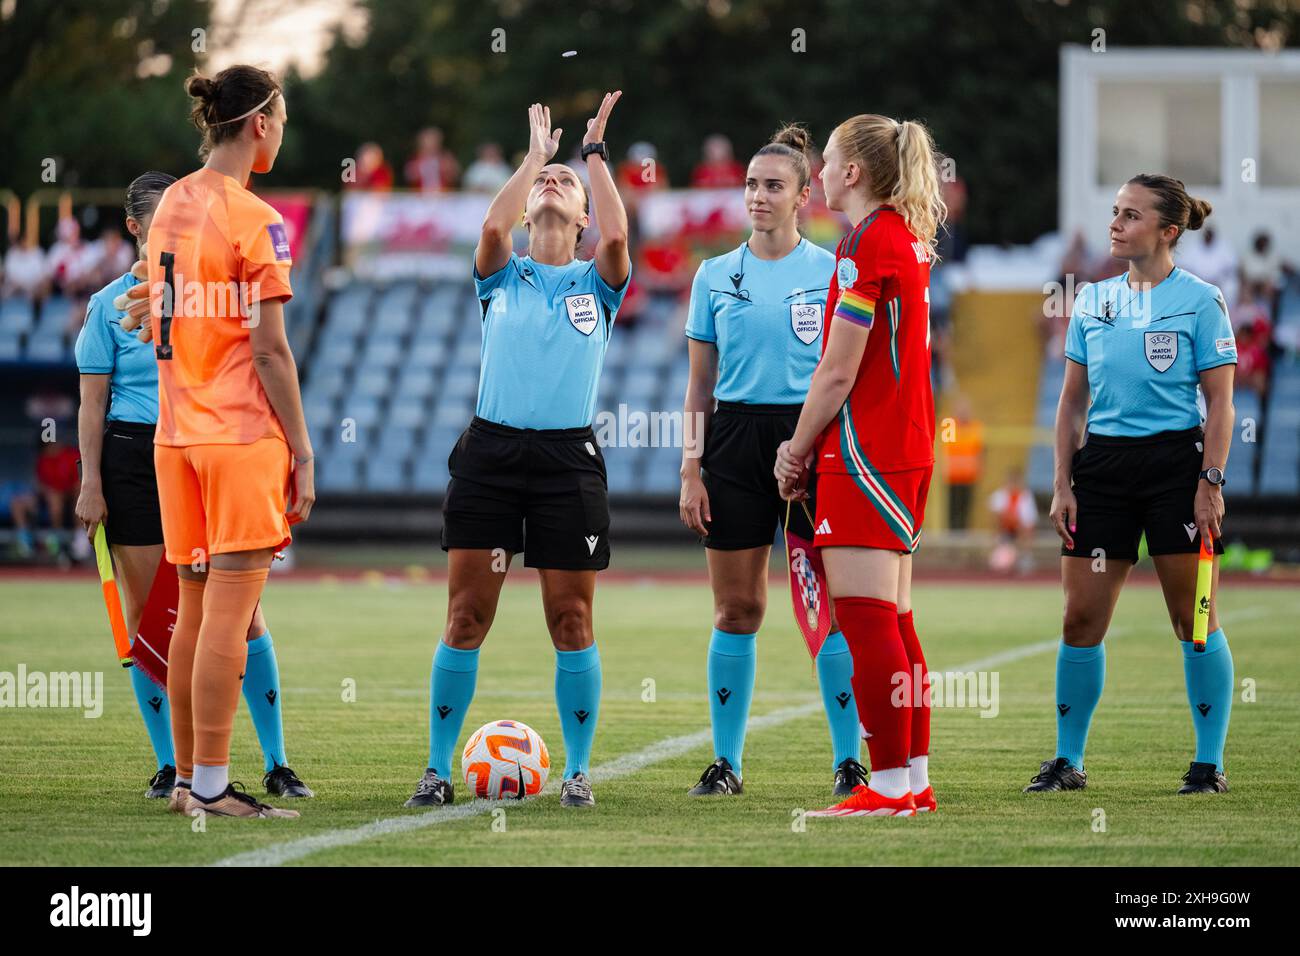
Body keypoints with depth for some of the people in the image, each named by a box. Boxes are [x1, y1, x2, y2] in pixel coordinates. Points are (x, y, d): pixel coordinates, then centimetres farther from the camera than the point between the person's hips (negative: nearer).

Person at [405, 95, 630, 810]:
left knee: (570, 619, 0)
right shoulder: (503, 278, 11)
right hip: (491, 450, 0)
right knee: (466, 616, -2)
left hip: (569, 457, 0)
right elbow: (492, 226, -9)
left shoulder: (596, 284, 11)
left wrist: (594, 152, 0)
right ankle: (438, 769, 3)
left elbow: (616, 236, -10)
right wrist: (535, 154, 3)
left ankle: (578, 770, 8)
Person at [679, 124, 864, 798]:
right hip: (736, 440, 2)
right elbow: (699, 385, 10)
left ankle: (849, 760, 2)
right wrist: (691, 470, 3)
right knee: (736, 609, 3)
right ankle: (726, 762, 10)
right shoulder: (716, 276, 8)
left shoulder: (834, 273, 3)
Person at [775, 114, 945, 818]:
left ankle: (890, 786, -11)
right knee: (892, 621, 12)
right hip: (907, 447, 10)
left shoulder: (865, 244, -13)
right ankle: (915, 779, 14)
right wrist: (806, 444, 16)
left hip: (864, 454, -10)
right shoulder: (909, 239, 15)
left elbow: (838, 371, -14)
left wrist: (798, 448, -3)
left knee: (867, 621, -9)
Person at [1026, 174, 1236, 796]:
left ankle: (1210, 762, 6)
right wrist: (1063, 484, 6)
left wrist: (1210, 483, -12)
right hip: (1103, 464, 4)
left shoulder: (1199, 300, -3)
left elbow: (1220, 402, -4)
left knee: (1193, 618, -2)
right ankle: (1068, 761, 11)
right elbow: (1073, 400, 13)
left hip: (1175, 462, -4)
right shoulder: (1093, 301, 10)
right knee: (1081, 619, 2)